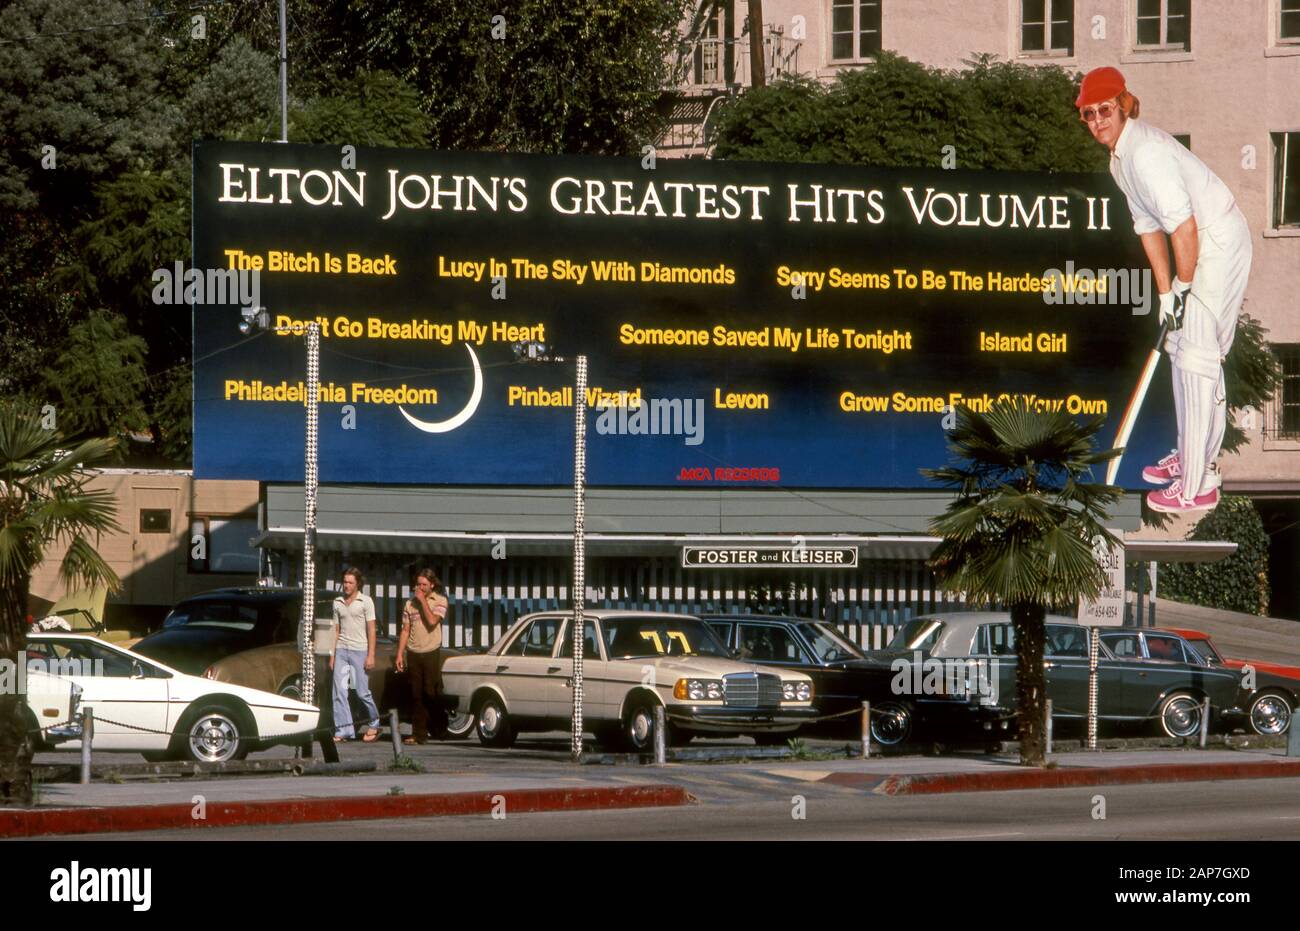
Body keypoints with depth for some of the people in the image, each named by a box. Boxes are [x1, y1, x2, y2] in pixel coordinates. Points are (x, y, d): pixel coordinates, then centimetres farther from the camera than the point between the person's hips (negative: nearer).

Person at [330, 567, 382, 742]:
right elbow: (336, 630, 16)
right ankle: (343, 730, -2)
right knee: (339, 692, -4)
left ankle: (374, 724, 18)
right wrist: (332, 655, 10)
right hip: (341, 651, 4)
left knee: (362, 692, -2)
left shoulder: (365, 601, -2)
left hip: (359, 651, -4)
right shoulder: (338, 602, 11)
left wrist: (370, 656, -11)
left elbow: (371, 630, -4)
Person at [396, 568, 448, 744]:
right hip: (413, 653, 4)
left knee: (431, 693, -6)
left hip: (431, 652, -4)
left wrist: (423, 601, -9)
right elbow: (405, 630, 13)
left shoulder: (440, 601, 1)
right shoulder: (410, 603, 12)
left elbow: (432, 621, -16)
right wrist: (400, 654, 6)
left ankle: (440, 728, 10)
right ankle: (418, 734, 3)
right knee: (416, 696, 2)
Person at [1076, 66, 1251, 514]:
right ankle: (1191, 456, 33)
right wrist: (1165, 293, 10)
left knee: (1196, 355, -12)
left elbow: (1184, 227, -26)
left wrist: (1183, 288, -17)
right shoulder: (1119, 159, 11)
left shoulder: (1146, 151, -23)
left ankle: (1198, 485, -11)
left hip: (1220, 242, -11)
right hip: (1201, 243, 11)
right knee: (1180, 347, 19)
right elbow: (1149, 226, 15)